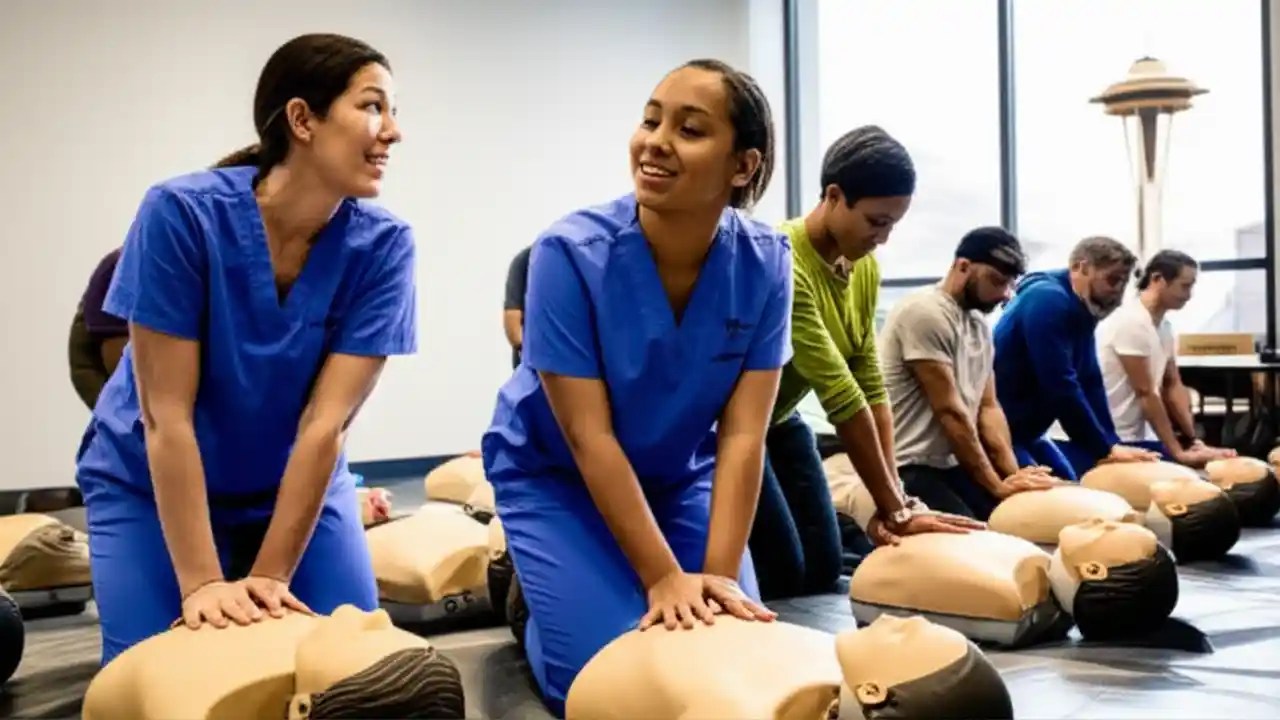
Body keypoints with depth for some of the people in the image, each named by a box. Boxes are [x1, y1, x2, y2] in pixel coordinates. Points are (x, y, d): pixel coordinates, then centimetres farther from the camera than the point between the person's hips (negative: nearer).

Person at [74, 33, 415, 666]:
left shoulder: (381, 246, -20)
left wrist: (270, 579, -24)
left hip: (299, 480, 2)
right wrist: (202, 584, -28)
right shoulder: (183, 213, -26)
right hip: (152, 483, -2)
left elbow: (326, 423, -22)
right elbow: (166, 414, -25)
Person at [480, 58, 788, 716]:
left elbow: (742, 436, -19)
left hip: (678, 475, 4)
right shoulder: (572, 253, -28)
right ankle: (526, 591, 16)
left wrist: (719, 575, -28)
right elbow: (588, 437, -27)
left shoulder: (764, 265, -19)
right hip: (556, 473, -3)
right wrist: (665, 578, -29)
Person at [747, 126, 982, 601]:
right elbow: (841, 396, -32)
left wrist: (893, 501, -16)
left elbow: (870, 387, -8)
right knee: (782, 578, -10)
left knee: (824, 569, 6)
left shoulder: (864, 268, -4)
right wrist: (895, 510, -28)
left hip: (779, 420, 8)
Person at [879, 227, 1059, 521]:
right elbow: (949, 411, -18)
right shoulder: (925, 312, -17)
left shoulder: (980, 326, 12)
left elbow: (988, 407, 11)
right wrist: (997, 485, -14)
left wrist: (1013, 475, -3)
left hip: (950, 464, 9)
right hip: (909, 467, -9)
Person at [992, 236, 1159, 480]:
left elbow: (1090, 382, 9)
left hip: (1026, 431, 10)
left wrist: (1113, 444, -1)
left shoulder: (1080, 310, 8)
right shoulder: (1048, 301, -22)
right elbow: (1061, 387, -27)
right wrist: (1106, 449, -21)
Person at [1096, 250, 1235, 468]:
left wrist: (1193, 440, 5)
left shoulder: (1164, 325, 9)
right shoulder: (1131, 321, -19)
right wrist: (1178, 452, -16)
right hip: (1113, 441, -9)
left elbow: (1173, 385, 13)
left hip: (1140, 437, 9)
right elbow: (1145, 393, -19)